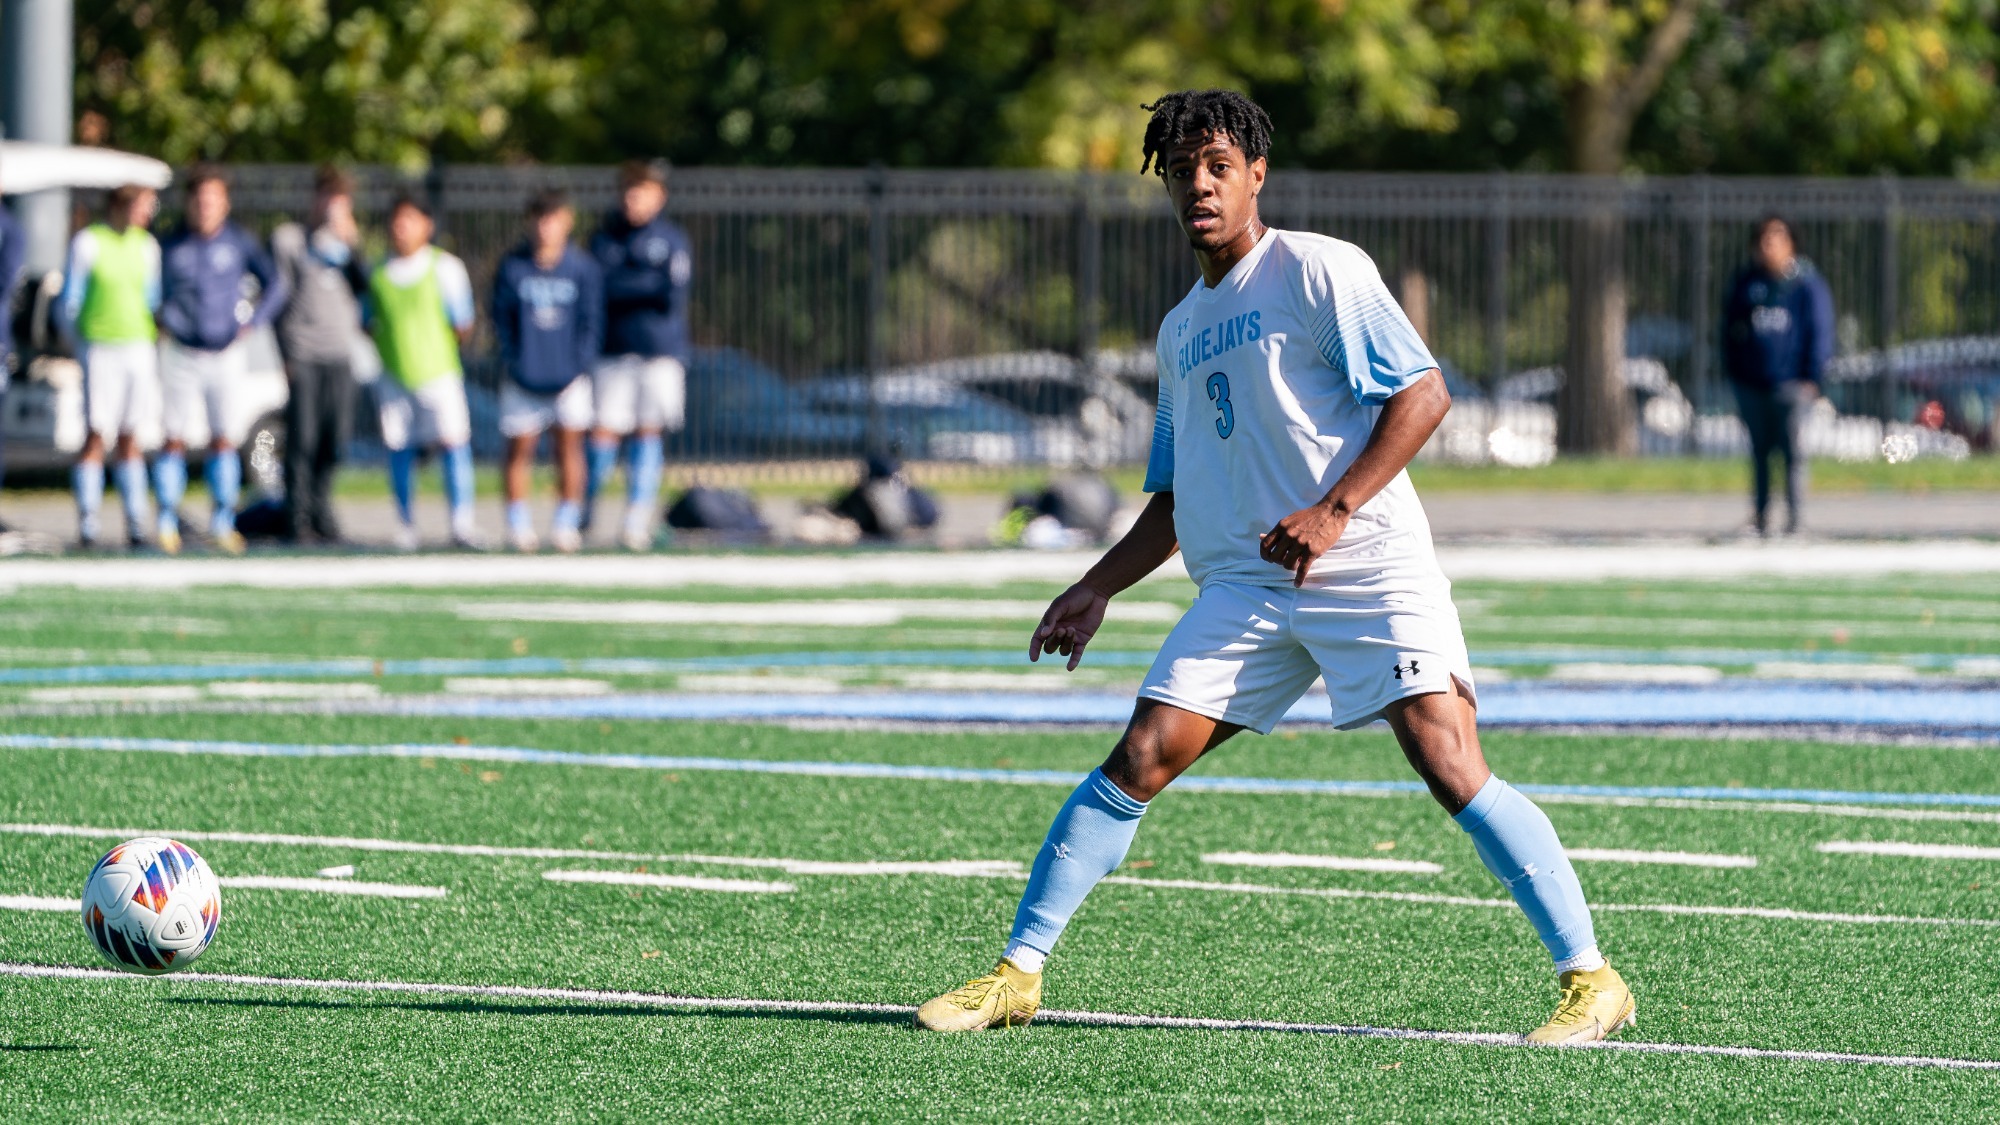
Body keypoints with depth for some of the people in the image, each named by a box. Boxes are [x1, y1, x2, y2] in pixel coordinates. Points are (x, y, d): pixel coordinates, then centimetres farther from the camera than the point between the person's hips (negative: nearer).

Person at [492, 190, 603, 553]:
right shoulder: (512, 267, -2)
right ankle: (518, 526, 8)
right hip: (524, 378, 0)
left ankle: (566, 524, 10)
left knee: (569, 448, 2)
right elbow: (502, 319, 2)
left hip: (569, 374, 0)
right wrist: (514, 362, -8)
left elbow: (591, 320, 2)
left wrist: (579, 363, -8)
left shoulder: (582, 268, -1)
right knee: (519, 450, 1)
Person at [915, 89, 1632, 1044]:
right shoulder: (1181, 330, 20)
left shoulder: (1316, 269, -1)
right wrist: (1097, 589, 17)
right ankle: (1017, 973, 1)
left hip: (1368, 570, -6)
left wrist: (1332, 512, -18)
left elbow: (1423, 394, -10)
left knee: (1450, 768, -17)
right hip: (1243, 586, 6)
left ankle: (1589, 978, -12)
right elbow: (1175, 497, 28)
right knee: (1139, 760, -6)